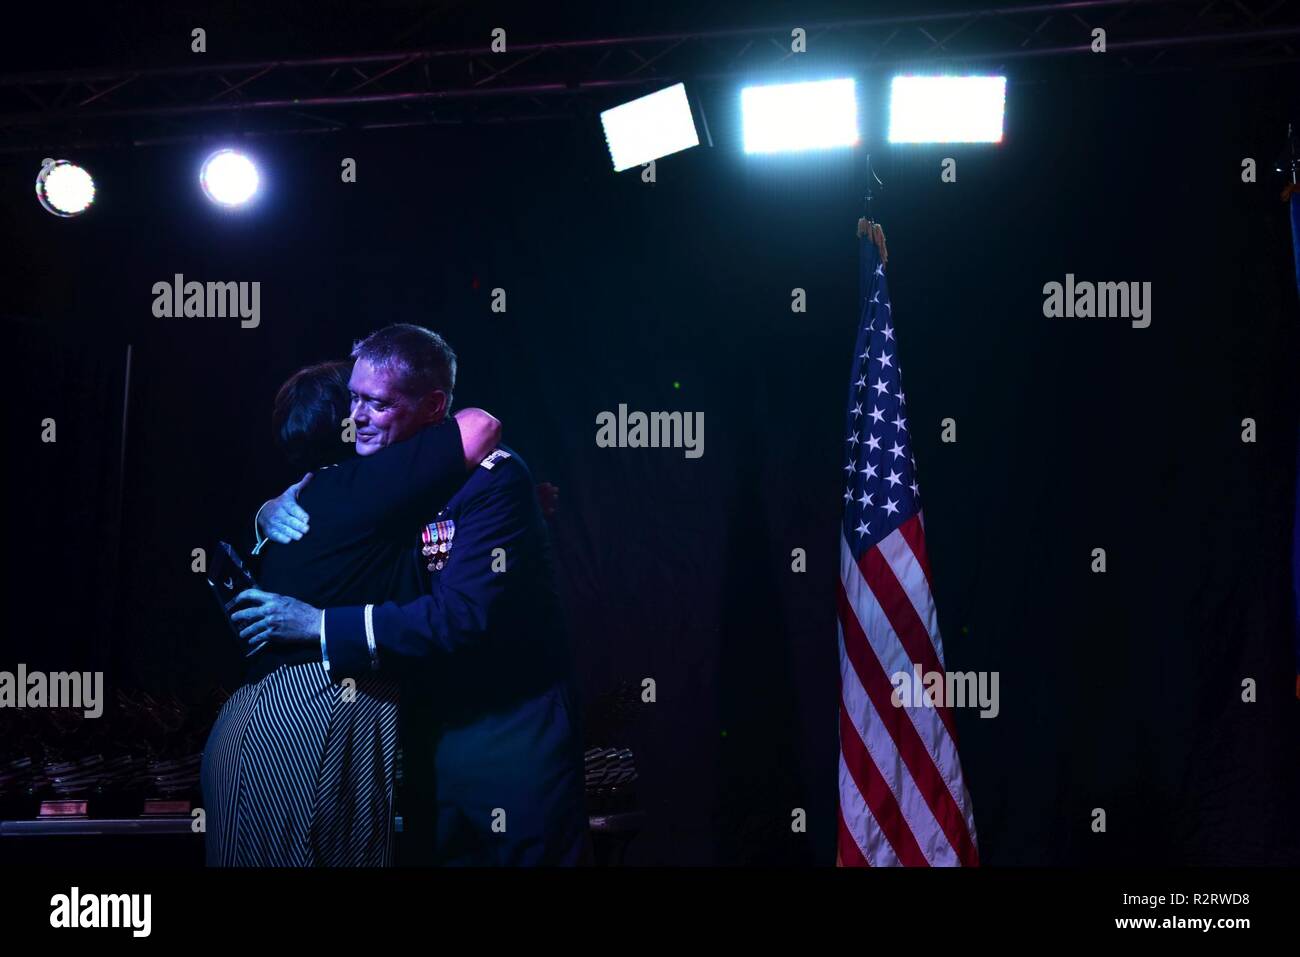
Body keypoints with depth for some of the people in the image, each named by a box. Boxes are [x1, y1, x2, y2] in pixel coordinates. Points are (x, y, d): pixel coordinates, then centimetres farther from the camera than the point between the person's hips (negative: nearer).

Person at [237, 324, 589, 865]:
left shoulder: (494, 478, -17)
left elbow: (464, 616, -26)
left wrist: (320, 623, -24)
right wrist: (276, 512, -8)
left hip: (511, 750, -6)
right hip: (428, 741, 7)